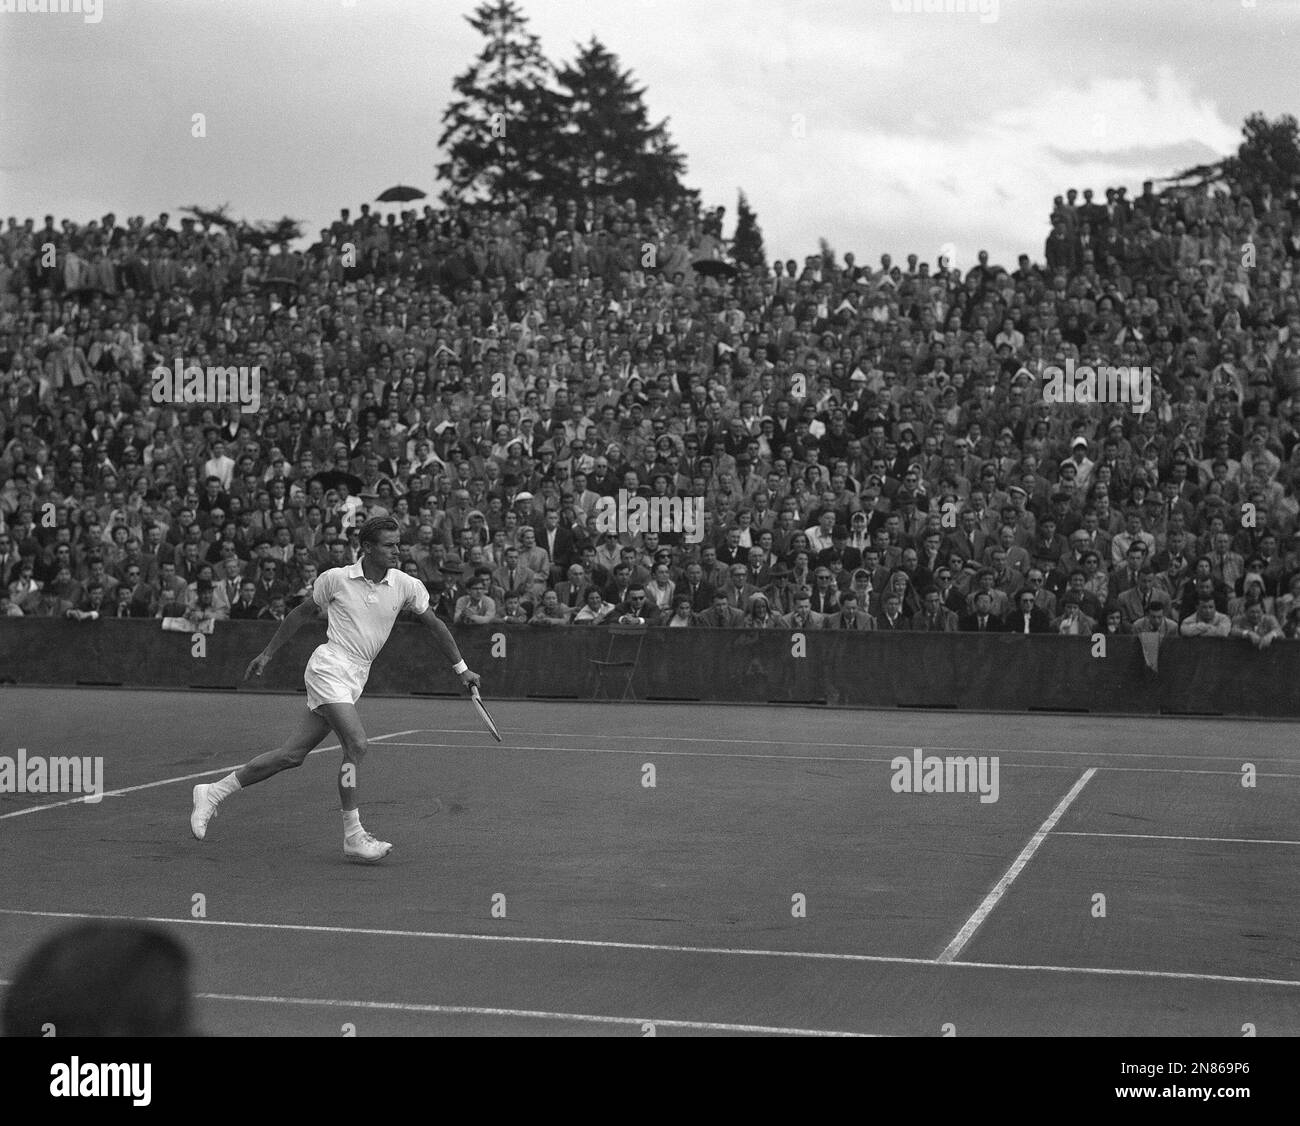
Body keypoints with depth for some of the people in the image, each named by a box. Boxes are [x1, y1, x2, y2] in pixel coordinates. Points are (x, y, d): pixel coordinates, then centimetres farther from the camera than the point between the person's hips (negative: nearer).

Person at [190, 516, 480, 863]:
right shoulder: (335, 579, -4)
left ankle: (213, 792, 17)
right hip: (329, 666, -5)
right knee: (356, 744, -20)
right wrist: (267, 653, 15)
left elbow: (434, 624, 15)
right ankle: (353, 837, -13)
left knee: (292, 754, 5)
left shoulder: (405, 585, 2)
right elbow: (303, 613, 10)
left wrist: (460, 668, 16)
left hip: (355, 679, 5)